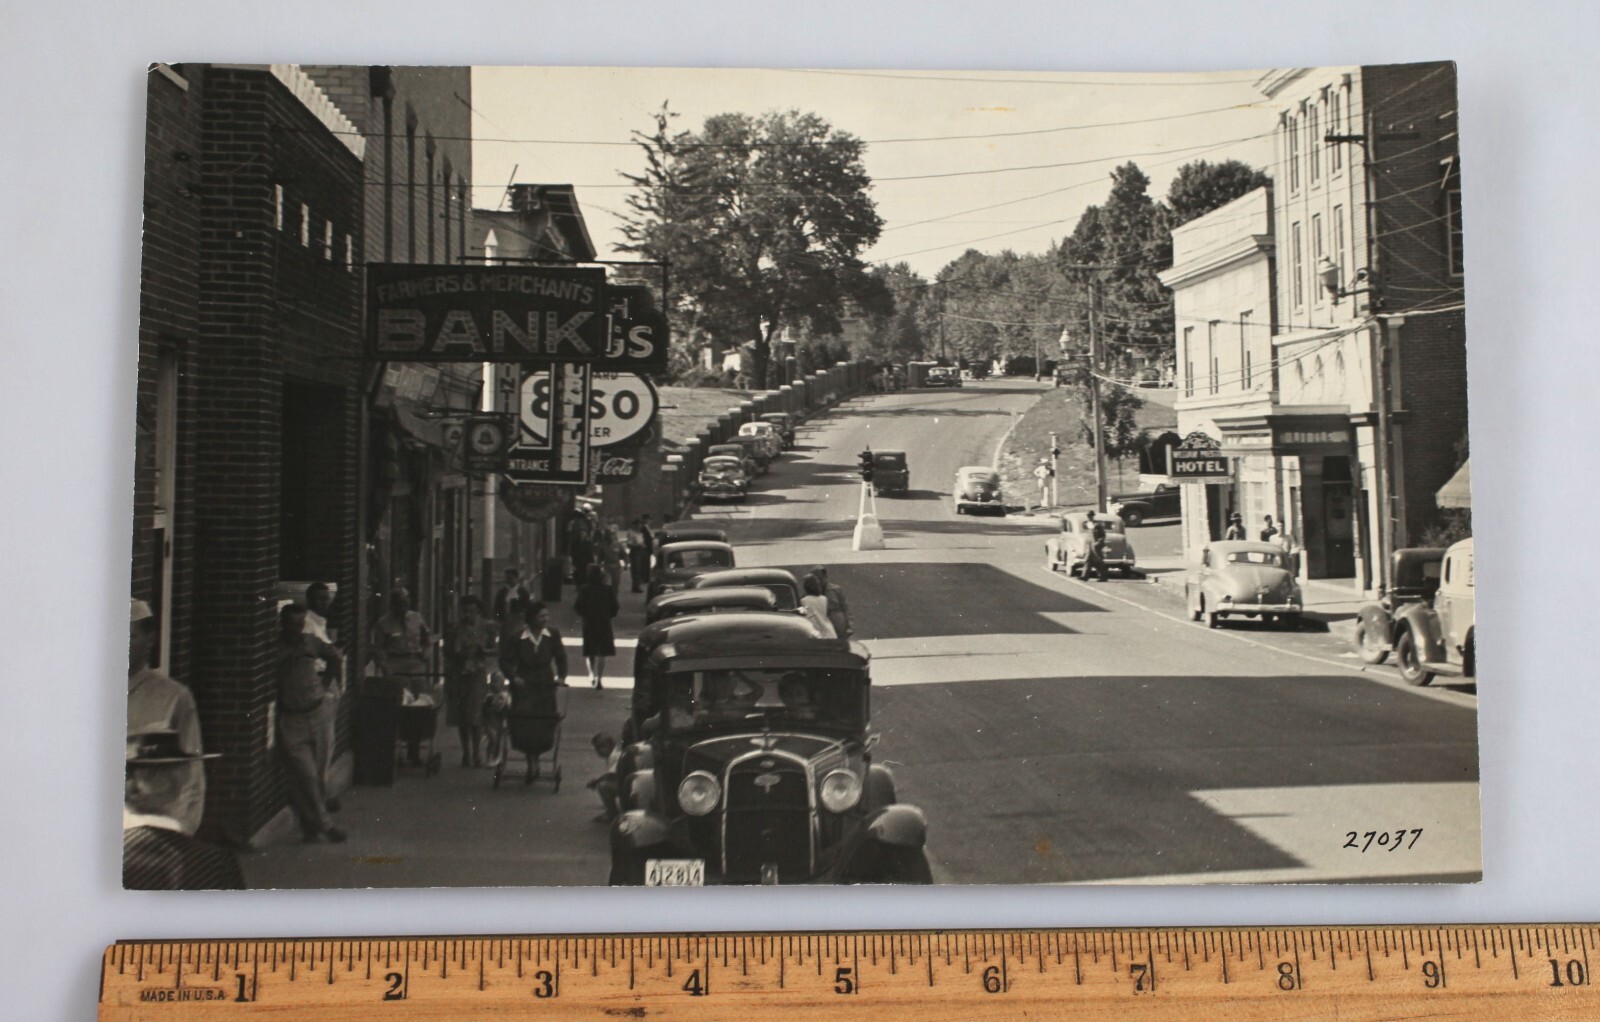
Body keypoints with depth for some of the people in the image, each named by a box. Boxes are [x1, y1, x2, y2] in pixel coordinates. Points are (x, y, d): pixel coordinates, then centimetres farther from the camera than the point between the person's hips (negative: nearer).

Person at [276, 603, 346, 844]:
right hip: (291, 720, -4)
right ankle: (323, 824, 3)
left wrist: (326, 681, 14)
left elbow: (333, 657, 22)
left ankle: (311, 825, 22)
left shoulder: (312, 643, 4)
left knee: (317, 773, 9)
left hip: (317, 714, 4)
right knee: (306, 774, -8)